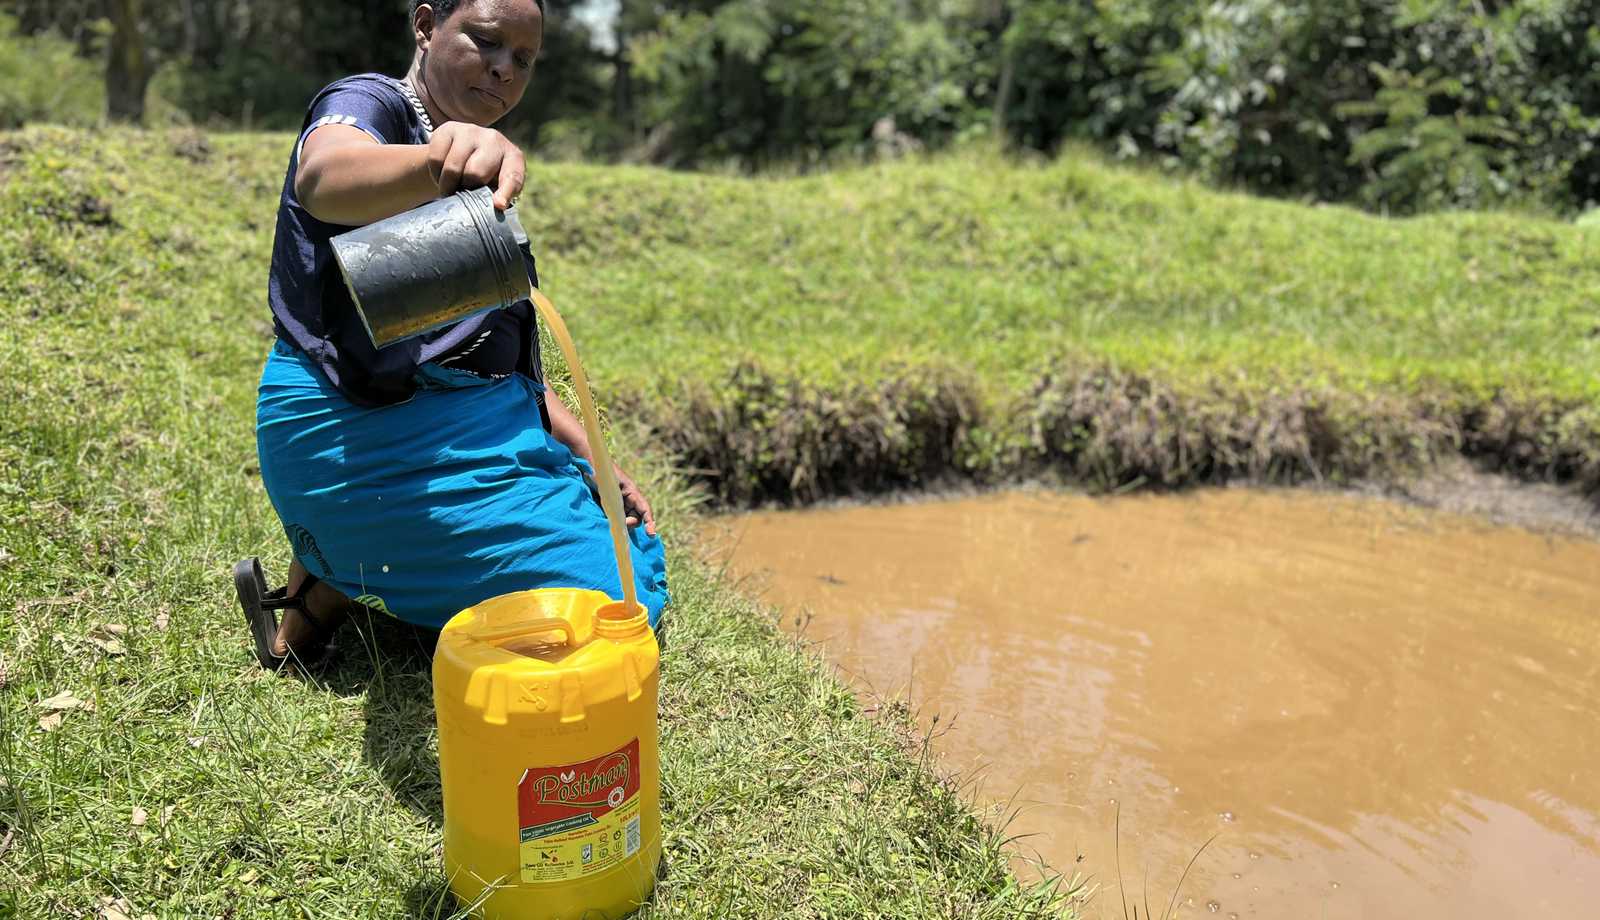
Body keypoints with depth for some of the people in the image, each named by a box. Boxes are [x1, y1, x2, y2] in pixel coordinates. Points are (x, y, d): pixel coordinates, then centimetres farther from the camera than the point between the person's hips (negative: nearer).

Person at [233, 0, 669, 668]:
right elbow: (325, 177, -32)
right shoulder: (367, 103, -4)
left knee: (636, 558, 15)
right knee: (609, 603, -17)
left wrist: (589, 458, 9)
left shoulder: (472, 188, 21)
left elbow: (496, 357, 20)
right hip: (364, 434, -9)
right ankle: (327, 597, -4)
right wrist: (435, 161, -54)